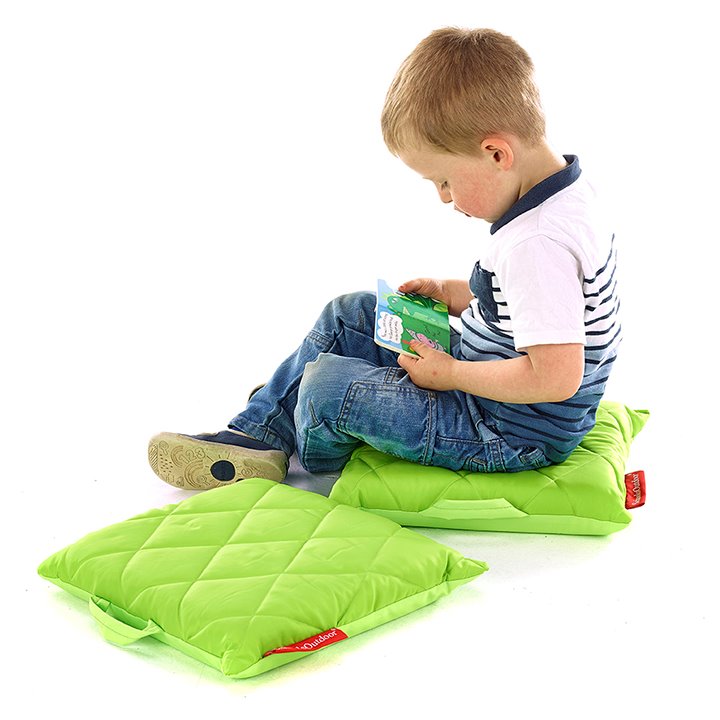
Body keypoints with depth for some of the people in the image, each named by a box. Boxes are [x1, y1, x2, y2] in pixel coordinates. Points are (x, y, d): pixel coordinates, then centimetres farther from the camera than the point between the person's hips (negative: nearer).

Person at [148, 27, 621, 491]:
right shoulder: (563, 196, 1)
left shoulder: (538, 245, -32)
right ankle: (258, 434, 20)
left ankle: (312, 455, 23)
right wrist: (448, 292, 6)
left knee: (329, 385, -13)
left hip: (514, 433, -11)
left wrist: (450, 374, -22)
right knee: (349, 315, 15)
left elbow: (554, 378, -35)